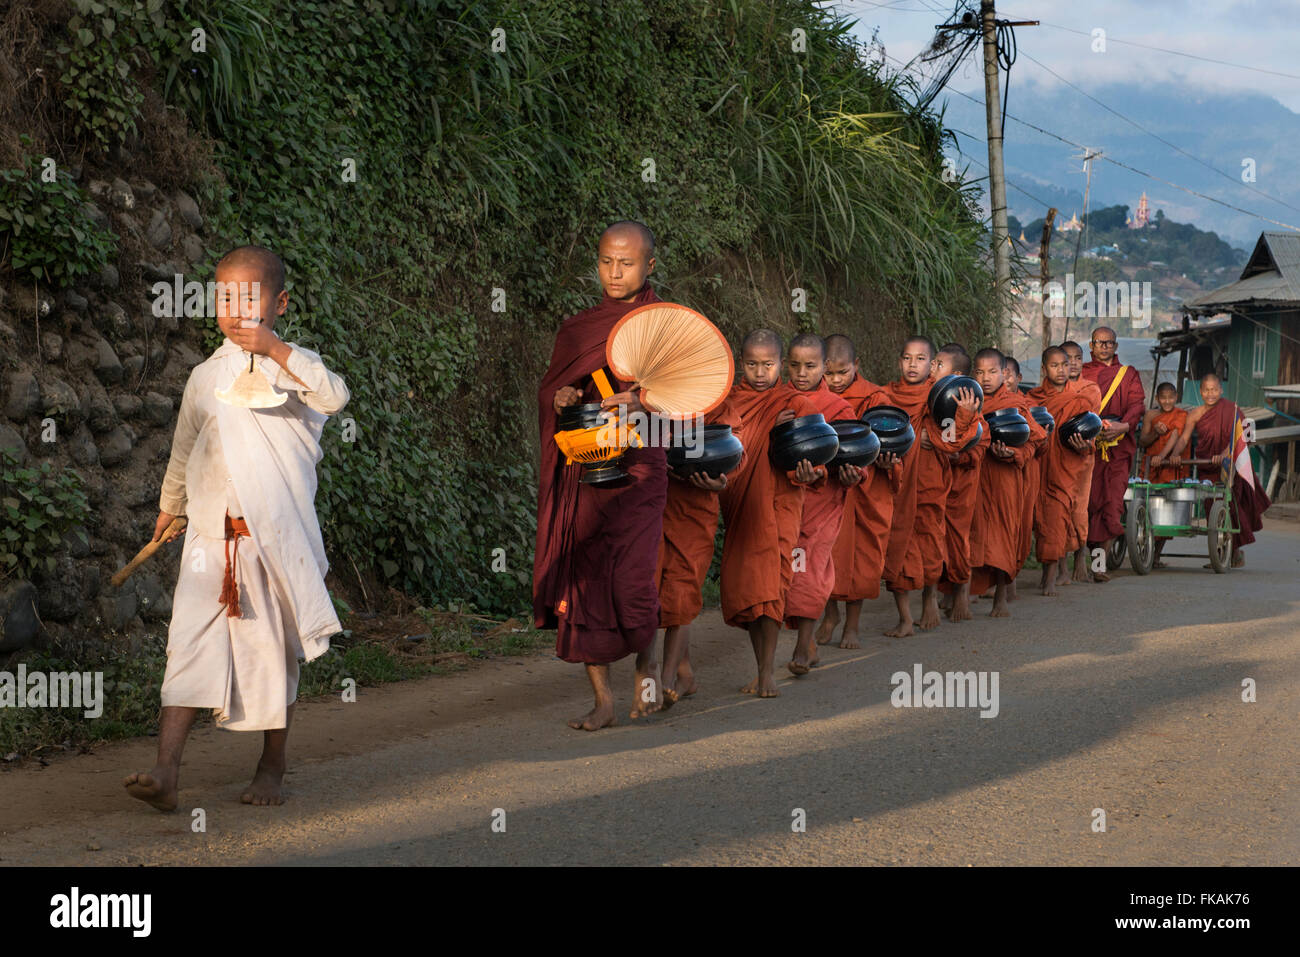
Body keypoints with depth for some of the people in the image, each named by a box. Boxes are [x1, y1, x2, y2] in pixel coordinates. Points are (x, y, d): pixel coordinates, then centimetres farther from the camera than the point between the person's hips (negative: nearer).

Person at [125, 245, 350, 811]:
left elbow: (334, 396, -23)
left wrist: (275, 349, -30)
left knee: (273, 649, 5)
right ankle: (165, 772, -12)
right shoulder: (206, 377, 11)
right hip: (211, 536, 3)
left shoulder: (293, 365, 0)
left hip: (277, 537, -2)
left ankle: (272, 769, 19)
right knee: (189, 644, -8)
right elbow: (184, 450, 26)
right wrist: (169, 508, 37)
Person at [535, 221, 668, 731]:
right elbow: (547, 391, 18)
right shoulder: (576, 329, 14)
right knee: (582, 580, -1)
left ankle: (646, 664, 16)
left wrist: (641, 401, -20)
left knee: (631, 579, -15)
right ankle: (602, 699, 9)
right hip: (580, 472, 4)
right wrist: (561, 398, -5)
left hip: (637, 466, -3)